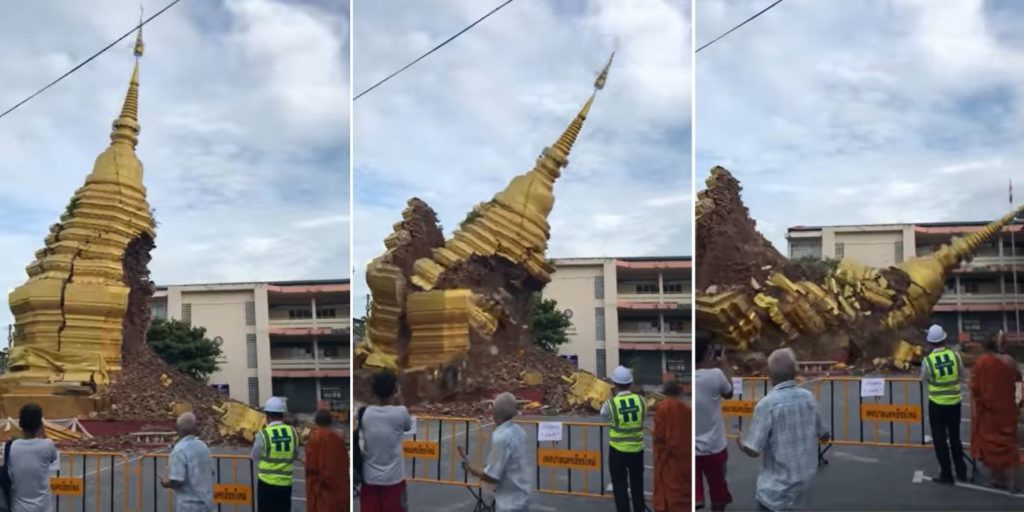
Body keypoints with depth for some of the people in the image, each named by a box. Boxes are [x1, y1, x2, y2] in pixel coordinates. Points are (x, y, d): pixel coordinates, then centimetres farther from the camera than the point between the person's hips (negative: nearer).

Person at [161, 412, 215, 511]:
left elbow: (176, 480, -20)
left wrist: (165, 482, -1)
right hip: (205, 503, 7)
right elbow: (210, 472, 15)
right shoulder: (203, 446, 7)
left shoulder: (179, 450, -17)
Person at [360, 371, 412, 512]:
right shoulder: (400, 412, -12)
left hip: (369, 477, 3)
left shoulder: (365, 413, -4)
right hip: (393, 478, -3)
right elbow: (408, 426, 8)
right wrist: (399, 403, 10)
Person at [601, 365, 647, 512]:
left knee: (620, 487, 7)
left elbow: (604, 415, 3)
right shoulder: (640, 400, -9)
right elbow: (643, 416, 6)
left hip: (618, 450, -3)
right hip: (637, 449, 3)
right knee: (637, 486, 18)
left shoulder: (611, 403, -17)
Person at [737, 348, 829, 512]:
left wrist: (740, 441, 3)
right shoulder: (808, 397, -3)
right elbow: (824, 435, 9)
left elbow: (753, 450, -19)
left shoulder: (767, 404, -20)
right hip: (805, 478, 6)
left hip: (778, 487, -6)